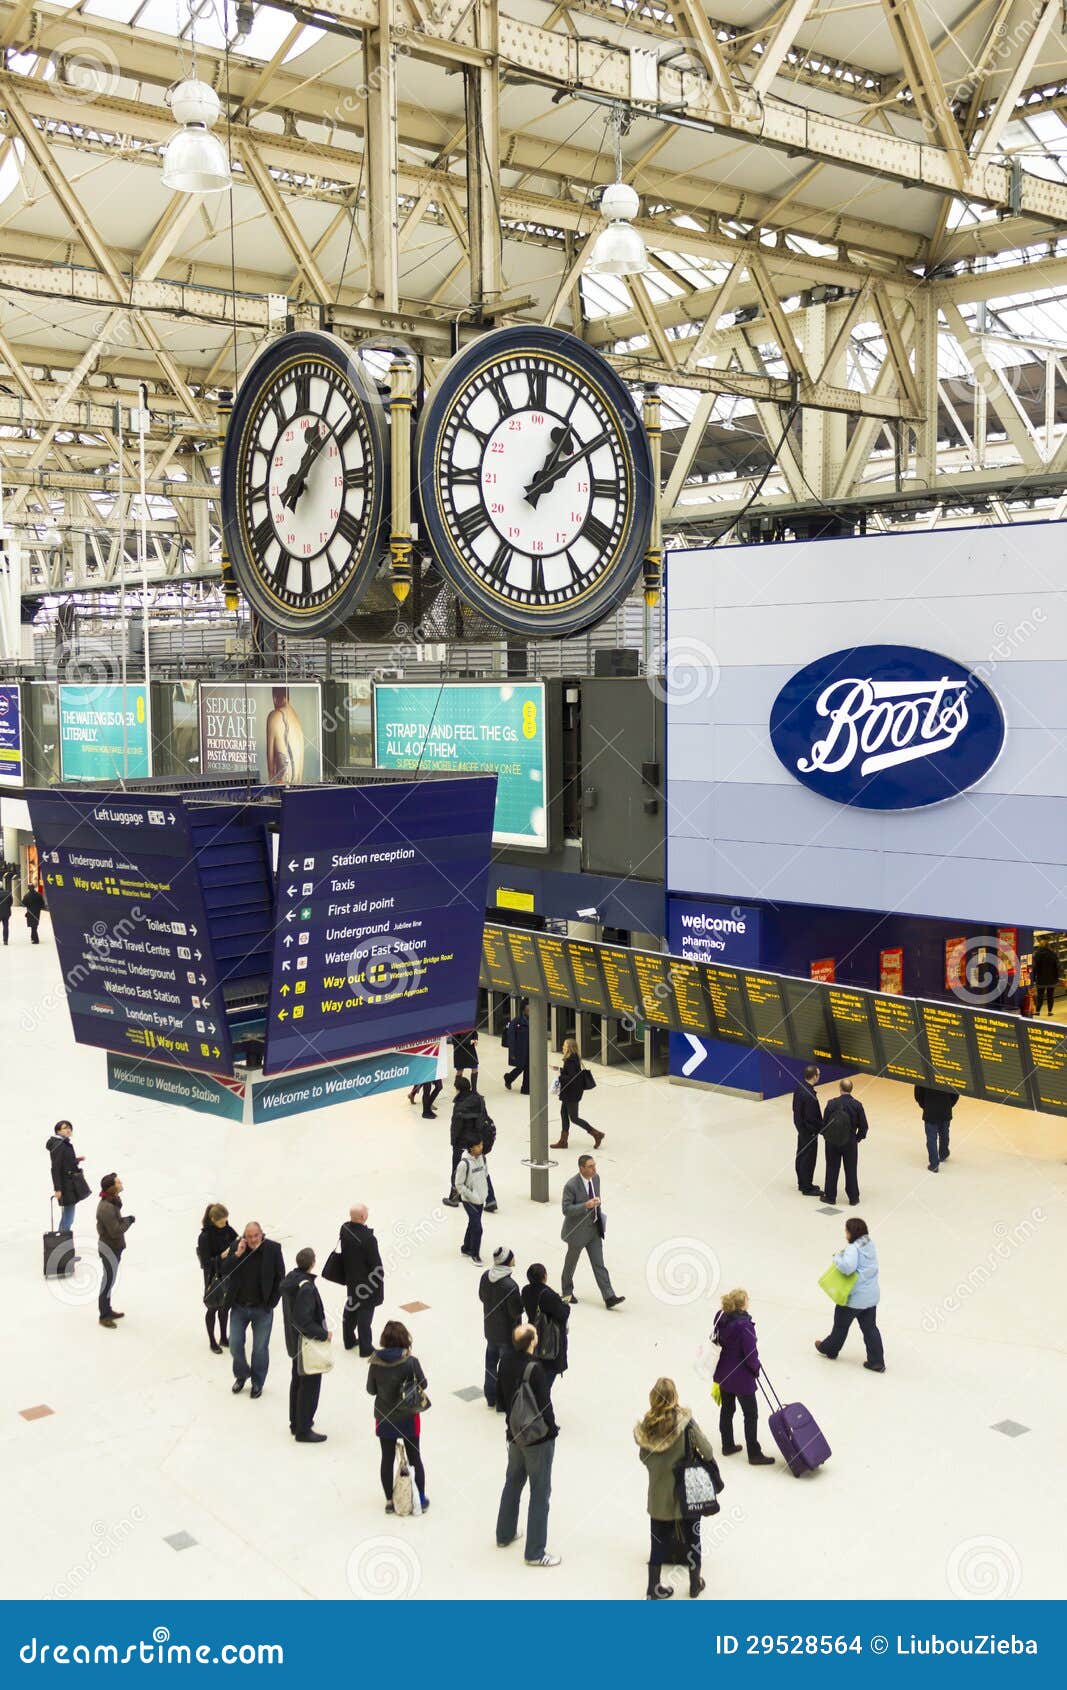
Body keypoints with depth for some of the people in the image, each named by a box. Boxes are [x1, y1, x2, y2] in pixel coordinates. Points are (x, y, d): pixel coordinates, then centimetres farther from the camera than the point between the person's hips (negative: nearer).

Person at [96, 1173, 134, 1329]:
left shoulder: (112, 1201, 2)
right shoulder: (107, 1208, -29)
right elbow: (116, 1231, -27)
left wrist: (125, 1219, -1)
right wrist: (129, 1221, -16)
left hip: (113, 1246, 10)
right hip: (109, 1248, -10)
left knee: (109, 1280, 21)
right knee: (108, 1281, 3)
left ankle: (107, 1310, 36)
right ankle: (104, 1316, 16)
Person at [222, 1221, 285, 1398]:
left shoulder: (273, 1249, -13)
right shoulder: (236, 1246, -7)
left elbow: (280, 1277, -6)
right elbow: (224, 1270, -11)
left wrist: (272, 1302, -7)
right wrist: (237, 1254, -23)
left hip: (262, 1308, -2)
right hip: (239, 1306, 2)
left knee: (260, 1348, 10)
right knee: (235, 1345, 9)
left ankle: (257, 1382, 30)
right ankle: (241, 1375, 36)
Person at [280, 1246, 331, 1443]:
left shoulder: (290, 1279, -2)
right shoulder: (306, 1287, -29)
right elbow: (302, 1320, -30)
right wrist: (323, 1334, -19)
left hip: (294, 1340, 9)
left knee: (297, 1381, 23)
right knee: (310, 1385, 4)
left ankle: (296, 1422, 37)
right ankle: (303, 1430, 14)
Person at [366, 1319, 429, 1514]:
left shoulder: (375, 1361, -15)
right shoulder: (410, 1361, -21)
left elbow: (371, 1389, -5)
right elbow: (423, 1384, -10)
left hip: (384, 1418, 1)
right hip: (408, 1417, -1)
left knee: (387, 1458, 16)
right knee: (414, 1457, 16)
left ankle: (389, 1501, 25)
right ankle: (421, 1498, 26)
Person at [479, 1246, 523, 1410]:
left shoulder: (485, 1276, -11)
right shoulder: (510, 1285, -32)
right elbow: (516, 1312, -23)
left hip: (490, 1328, 7)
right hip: (507, 1333, -6)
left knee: (491, 1362, 23)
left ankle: (490, 1398, 39)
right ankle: (503, 1403, 25)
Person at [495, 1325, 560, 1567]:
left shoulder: (506, 1362, -6)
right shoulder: (534, 1369, -28)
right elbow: (544, 1404, -22)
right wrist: (552, 1429, -7)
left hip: (515, 1433, 7)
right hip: (538, 1438, -7)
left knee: (513, 1483, 25)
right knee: (540, 1493, 5)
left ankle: (505, 1534, 40)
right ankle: (535, 1552, 12)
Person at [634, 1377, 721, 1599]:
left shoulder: (646, 1426, -11)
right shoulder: (685, 1422, -20)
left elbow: (643, 1457, 0)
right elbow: (706, 1450, -13)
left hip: (658, 1494, 2)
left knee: (658, 1540, 17)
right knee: (691, 1538, 19)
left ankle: (653, 1588, 24)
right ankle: (695, 1584, 34)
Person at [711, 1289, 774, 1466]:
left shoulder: (721, 1317, -8)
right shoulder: (744, 1325, -30)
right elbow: (750, 1353, -23)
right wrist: (755, 1368, -1)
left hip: (723, 1373, 8)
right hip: (741, 1378, -8)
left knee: (726, 1410, 22)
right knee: (751, 1415, 8)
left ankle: (728, 1446, 37)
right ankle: (754, 1455, 17)